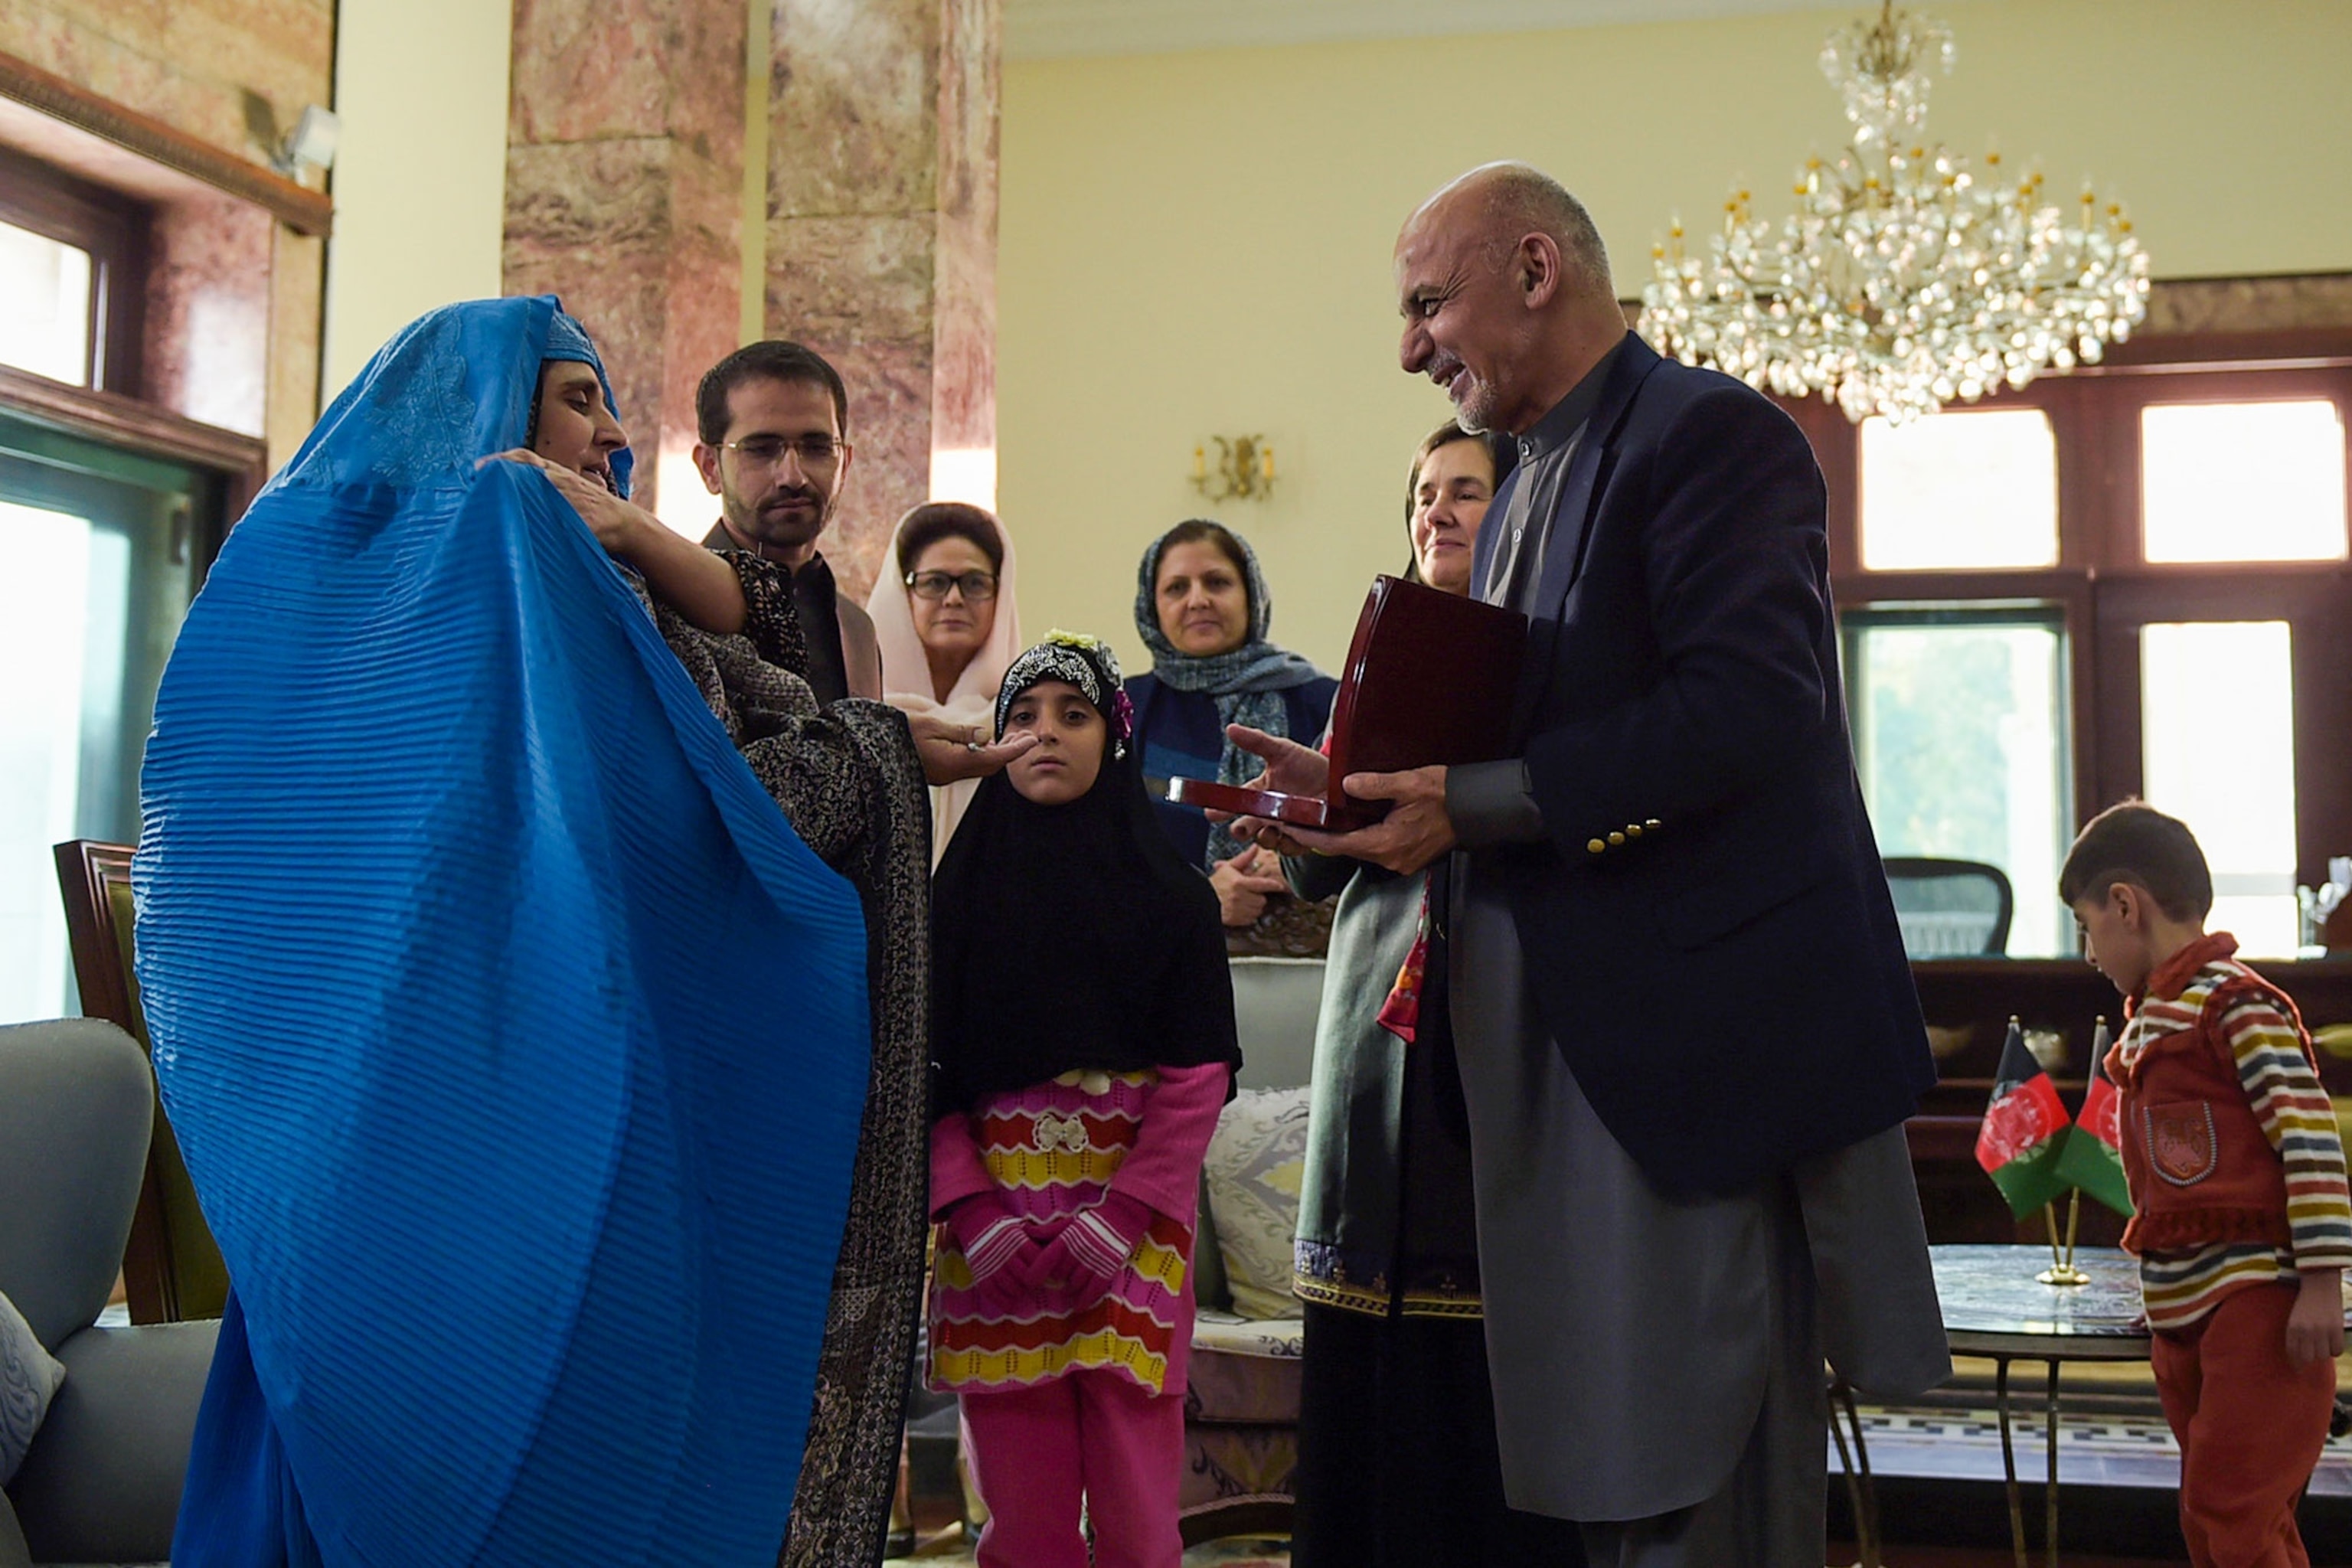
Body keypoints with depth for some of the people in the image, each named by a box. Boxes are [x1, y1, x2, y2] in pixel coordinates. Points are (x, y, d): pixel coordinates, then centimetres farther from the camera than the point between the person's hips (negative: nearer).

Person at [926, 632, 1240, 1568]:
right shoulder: (962, 894, 10)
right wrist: (975, 1214, -11)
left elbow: (1198, 1077, -1)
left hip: (1133, 1217, -1)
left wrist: (1118, 1217, -12)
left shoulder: (1172, 897, 7)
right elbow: (924, 1069, 3)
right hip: (992, 1220, 1)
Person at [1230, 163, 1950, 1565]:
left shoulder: (1710, 434, -9)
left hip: (1702, 1031, -9)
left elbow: (1749, 709, -22)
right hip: (1573, 1042, 9)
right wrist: (1370, 790, 5)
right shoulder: (1530, 489, 20)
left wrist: (1471, 804, -20)